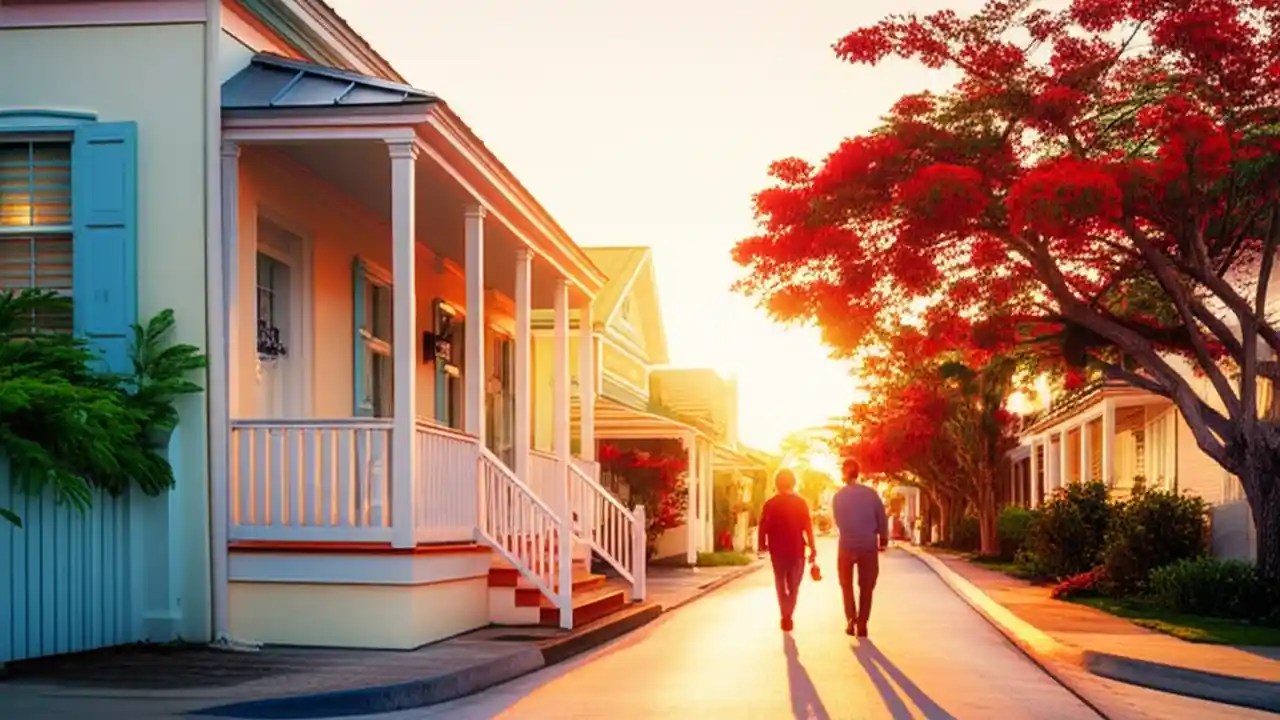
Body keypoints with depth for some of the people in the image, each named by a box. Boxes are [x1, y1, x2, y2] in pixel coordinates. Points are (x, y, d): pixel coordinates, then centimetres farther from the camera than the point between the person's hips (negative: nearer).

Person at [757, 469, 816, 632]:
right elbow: (808, 527, -7)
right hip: (796, 550, -1)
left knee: (781, 584, 15)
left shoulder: (770, 504, -3)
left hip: (777, 550, 1)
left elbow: (763, 527, -3)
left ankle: (785, 616, 7)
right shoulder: (800, 502, -5)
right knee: (793, 585, 11)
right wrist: (812, 548, -2)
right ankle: (788, 615, -5)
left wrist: (762, 544, 12)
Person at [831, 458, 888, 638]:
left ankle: (851, 619, 5)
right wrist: (883, 539, 12)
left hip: (847, 546, 0)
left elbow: (838, 521, 0)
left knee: (847, 585, 16)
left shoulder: (839, 496, -6)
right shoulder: (871, 493, -5)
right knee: (866, 587, 11)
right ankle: (862, 624, 7)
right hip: (869, 546, 0)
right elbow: (882, 519, -3)